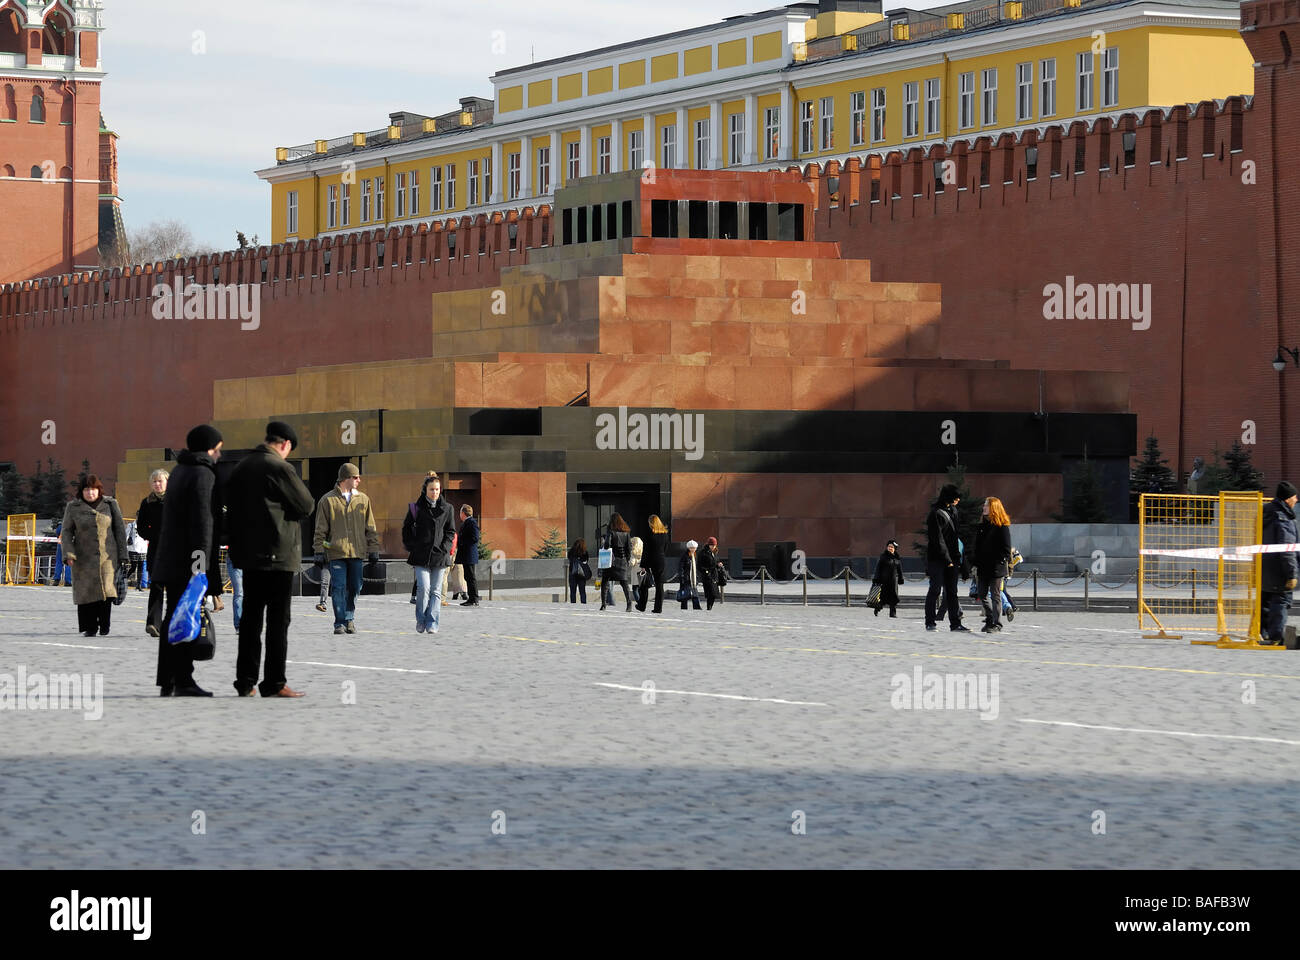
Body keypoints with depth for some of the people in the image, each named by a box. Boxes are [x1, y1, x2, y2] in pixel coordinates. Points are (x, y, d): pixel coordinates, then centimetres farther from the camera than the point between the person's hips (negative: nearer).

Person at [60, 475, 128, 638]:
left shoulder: (110, 505, 8)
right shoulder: (73, 508, 6)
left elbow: (120, 530, 11)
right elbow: (67, 532, 7)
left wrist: (122, 554, 6)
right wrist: (68, 553, -7)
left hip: (107, 555, 0)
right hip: (84, 557, 0)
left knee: (107, 590, -10)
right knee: (86, 592, -4)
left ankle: (104, 626, 2)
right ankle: (89, 627, 3)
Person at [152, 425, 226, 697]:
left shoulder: (179, 471, 18)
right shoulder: (203, 475, -13)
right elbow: (202, 523, -20)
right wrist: (201, 566, -23)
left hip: (170, 560, 10)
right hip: (188, 562, -9)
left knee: (173, 619, 11)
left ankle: (167, 681, 13)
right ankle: (183, 681, -9)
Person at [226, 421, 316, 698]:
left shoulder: (241, 468, 10)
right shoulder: (280, 468, -13)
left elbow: (231, 502, 17)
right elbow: (306, 505, -8)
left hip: (248, 553, 7)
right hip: (278, 554, -7)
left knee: (250, 616, 11)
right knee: (278, 619, -4)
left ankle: (245, 680, 11)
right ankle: (274, 683, -5)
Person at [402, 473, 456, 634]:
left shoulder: (446, 509, 7)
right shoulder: (416, 508, 3)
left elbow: (451, 531, 12)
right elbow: (406, 529, 10)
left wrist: (445, 548, -2)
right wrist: (410, 547, 0)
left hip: (439, 555, 2)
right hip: (421, 555, -2)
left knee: (436, 591, 0)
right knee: (423, 588, -12)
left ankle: (432, 623, 2)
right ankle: (421, 620, 4)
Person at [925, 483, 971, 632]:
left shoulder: (952, 510, 13)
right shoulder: (936, 513, -14)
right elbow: (938, 539, -17)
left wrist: (956, 556, 13)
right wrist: (947, 558, -18)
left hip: (950, 557, 8)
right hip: (937, 557, -8)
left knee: (952, 591, 5)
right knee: (935, 589, -3)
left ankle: (955, 623, 5)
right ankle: (930, 622, 4)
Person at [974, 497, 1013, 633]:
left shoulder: (1002, 526, -6)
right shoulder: (983, 525, 15)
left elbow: (1006, 548, -8)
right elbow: (977, 546, 16)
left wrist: (1001, 563, -15)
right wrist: (976, 565, 11)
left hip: (996, 568, -7)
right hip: (983, 568, 7)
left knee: (995, 596, -3)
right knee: (982, 596, 9)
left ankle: (997, 624, 1)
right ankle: (990, 619, 24)